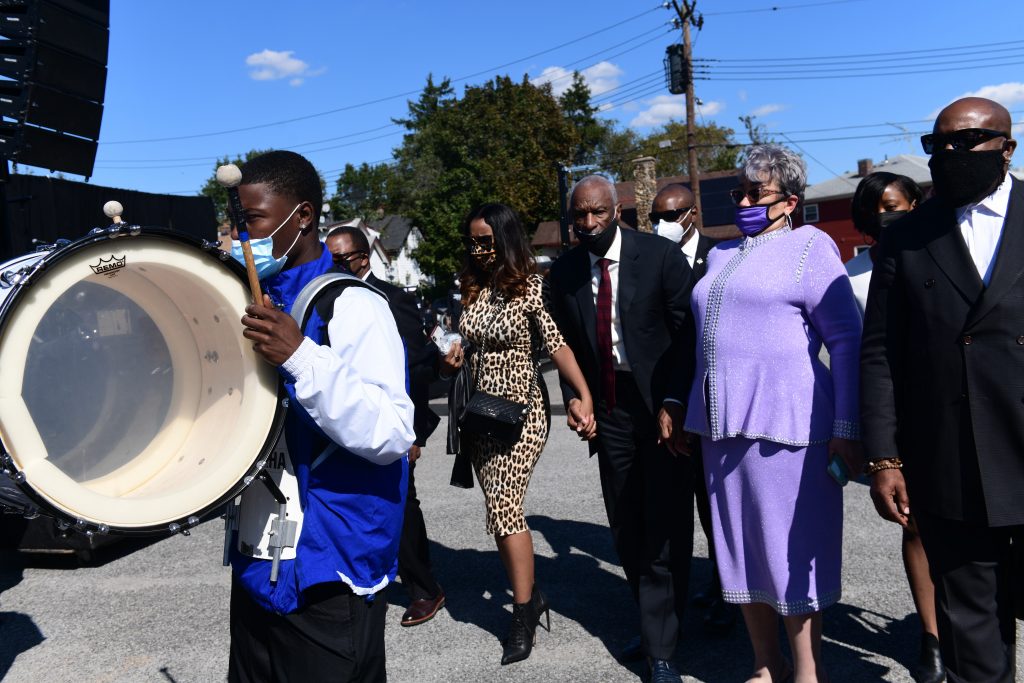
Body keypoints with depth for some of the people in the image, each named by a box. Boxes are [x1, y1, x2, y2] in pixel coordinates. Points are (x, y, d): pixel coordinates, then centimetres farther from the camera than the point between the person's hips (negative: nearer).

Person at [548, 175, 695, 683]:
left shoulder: (661, 256, -8)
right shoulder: (564, 271, 3)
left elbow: (687, 333, -8)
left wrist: (674, 404, -14)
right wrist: (572, 395, -2)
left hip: (662, 407, -4)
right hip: (609, 411, 4)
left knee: (665, 530, -2)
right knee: (626, 531, 12)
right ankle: (653, 626, 31)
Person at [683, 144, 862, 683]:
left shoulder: (809, 246, -1)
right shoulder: (721, 254, 17)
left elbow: (846, 339, -6)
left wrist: (846, 427, -12)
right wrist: (693, 414, 18)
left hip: (782, 422, -6)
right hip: (722, 422, 7)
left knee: (790, 553, 1)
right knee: (740, 549, 12)